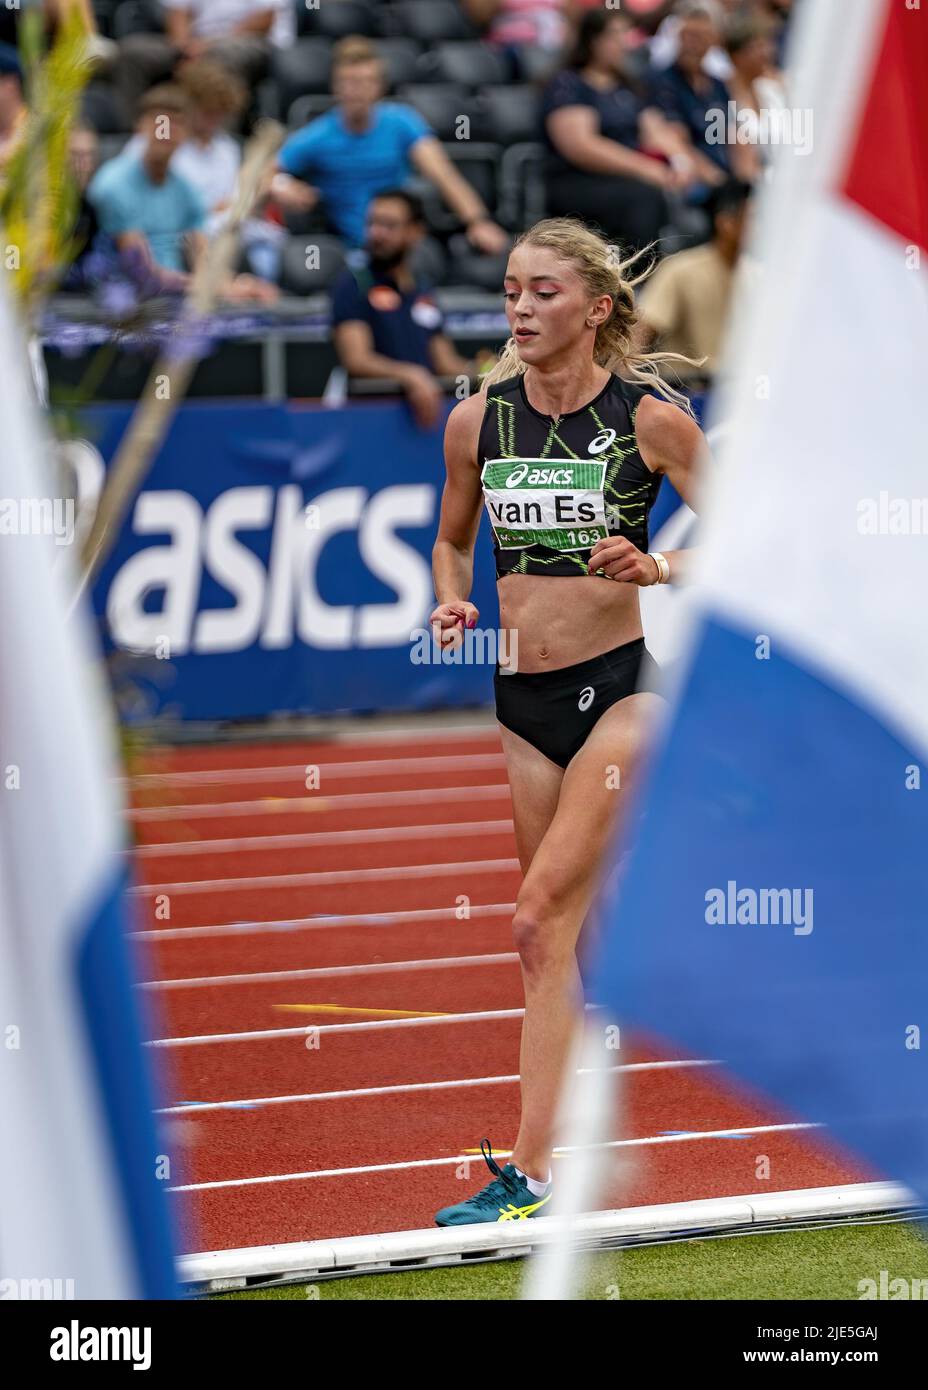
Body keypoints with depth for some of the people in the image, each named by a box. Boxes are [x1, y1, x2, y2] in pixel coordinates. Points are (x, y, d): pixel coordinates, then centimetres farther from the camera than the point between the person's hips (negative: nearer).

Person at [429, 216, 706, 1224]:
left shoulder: (650, 417, -9)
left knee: (542, 918, -15)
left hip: (620, 685, -5)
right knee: (566, 932, 9)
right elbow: (452, 540, 18)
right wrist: (452, 603, -2)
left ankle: (529, 1172, -14)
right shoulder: (477, 420, 3)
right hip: (522, 698, 5)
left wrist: (656, 567, -20)